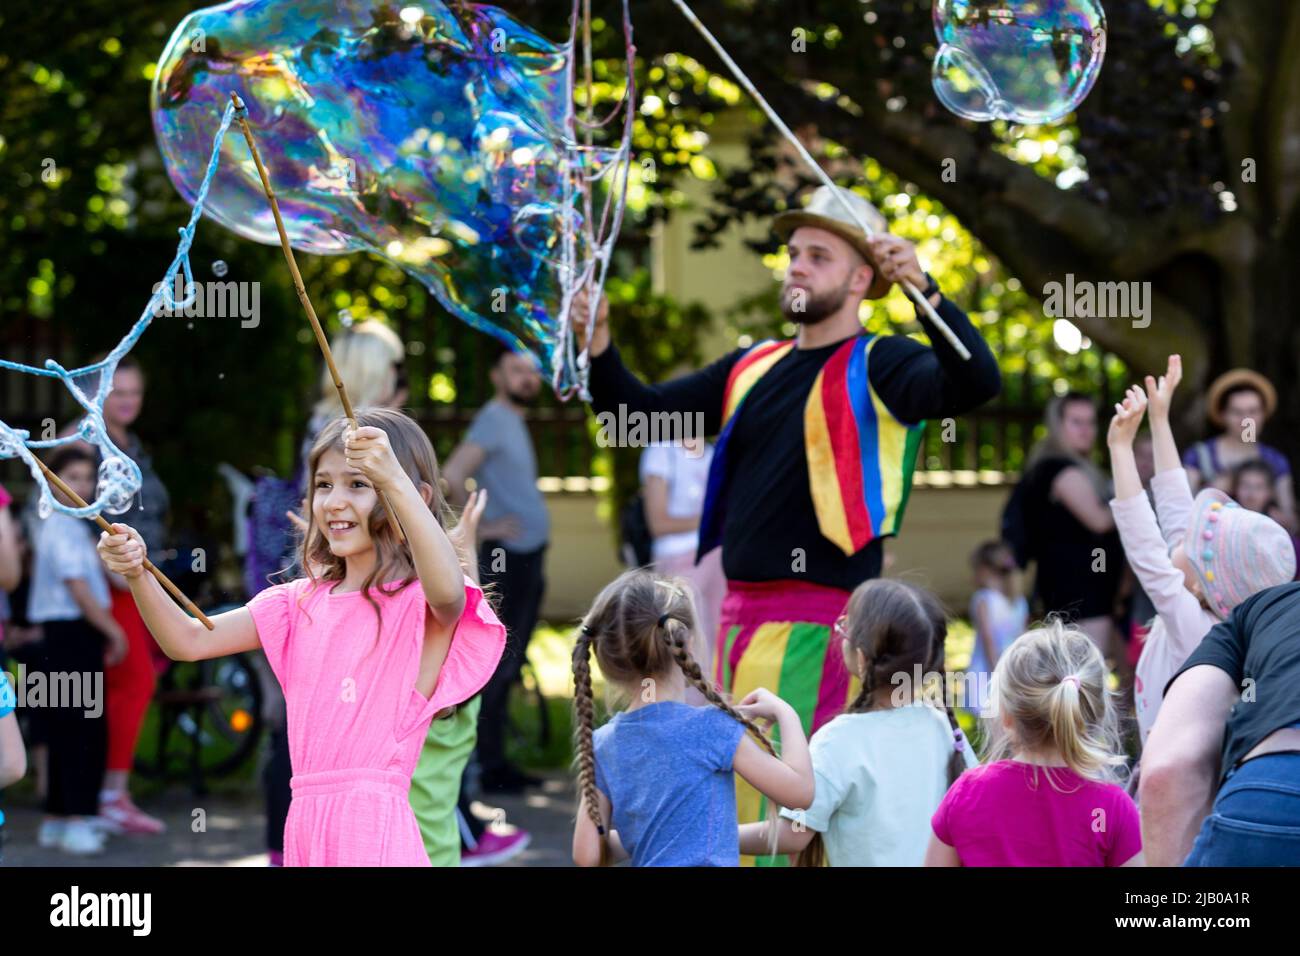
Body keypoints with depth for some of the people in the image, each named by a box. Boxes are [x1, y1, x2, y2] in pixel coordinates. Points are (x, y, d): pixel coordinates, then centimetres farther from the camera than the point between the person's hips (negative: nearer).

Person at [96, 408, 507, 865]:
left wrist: (396, 481, -39)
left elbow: (447, 590, -29)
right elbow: (188, 641, 8)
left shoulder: (419, 603, -3)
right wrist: (138, 574, -10)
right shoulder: (301, 603, 15)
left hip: (375, 827, -6)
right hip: (305, 825, 6)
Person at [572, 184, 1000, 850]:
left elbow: (977, 383, -21)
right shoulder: (754, 368, 17)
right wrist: (597, 344, -1)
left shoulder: (877, 368, -4)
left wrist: (921, 286, -31)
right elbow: (643, 411, 16)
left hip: (816, 623, -8)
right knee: (732, 797, 16)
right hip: (741, 615, 8)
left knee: (778, 803, -12)